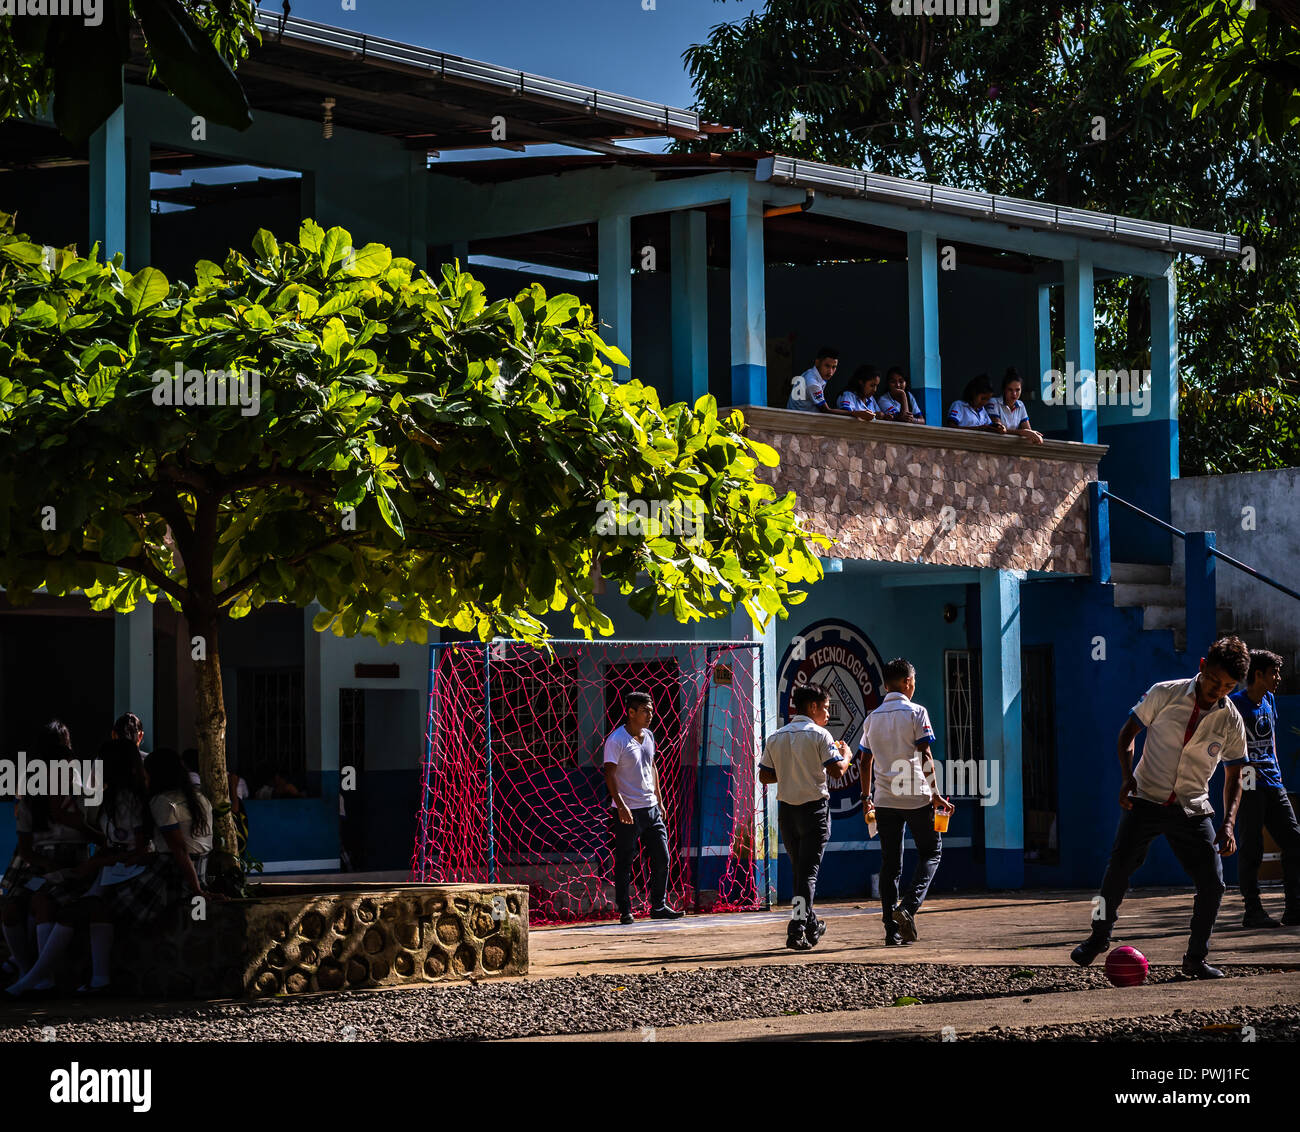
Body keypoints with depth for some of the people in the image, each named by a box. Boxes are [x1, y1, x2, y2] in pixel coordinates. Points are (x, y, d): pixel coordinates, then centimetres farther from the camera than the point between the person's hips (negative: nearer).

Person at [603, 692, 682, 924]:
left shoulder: (648, 736, 12)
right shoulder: (616, 740, -11)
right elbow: (609, 774, -16)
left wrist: (659, 798, 20)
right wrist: (620, 804, -25)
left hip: (651, 808, 7)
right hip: (628, 811, -7)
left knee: (661, 857, 7)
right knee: (624, 862, -2)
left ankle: (659, 906, 17)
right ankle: (624, 911, 4)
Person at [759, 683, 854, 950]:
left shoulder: (775, 738, 8)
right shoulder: (819, 735, -8)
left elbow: (764, 776, 8)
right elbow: (837, 770, -15)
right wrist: (846, 756, 6)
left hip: (786, 809, 5)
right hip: (814, 808, -5)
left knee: (799, 870, 17)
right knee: (808, 872, -4)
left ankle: (811, 925, 26)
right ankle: (797, 931, -14)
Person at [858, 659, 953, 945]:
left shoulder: (872, 718, 10)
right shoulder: (915, 713, -5)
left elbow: (866, 762, 13)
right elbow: (925, 756, -10)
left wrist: (866, 797, 23)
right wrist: (936, 794, -7)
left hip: (884, 800, 4)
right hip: (916, 797, -4)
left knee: (890, 863, 8)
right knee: (931, 851, 11)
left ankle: (892, 930, 4)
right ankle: (909, 906, -11)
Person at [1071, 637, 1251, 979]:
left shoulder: (1232, 722, -3)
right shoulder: (1164, 694, -8)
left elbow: (1233, 777, 6)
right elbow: (1128, 731, 3)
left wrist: (1228, 824, -7)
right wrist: (1127, 776, -13)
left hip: (1192, 810, 2)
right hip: (1146, 798, -2)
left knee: (1213, 883, -7)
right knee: (1119, 864, -17)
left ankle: (1195, 959, 11)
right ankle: (1100, 935, 7)